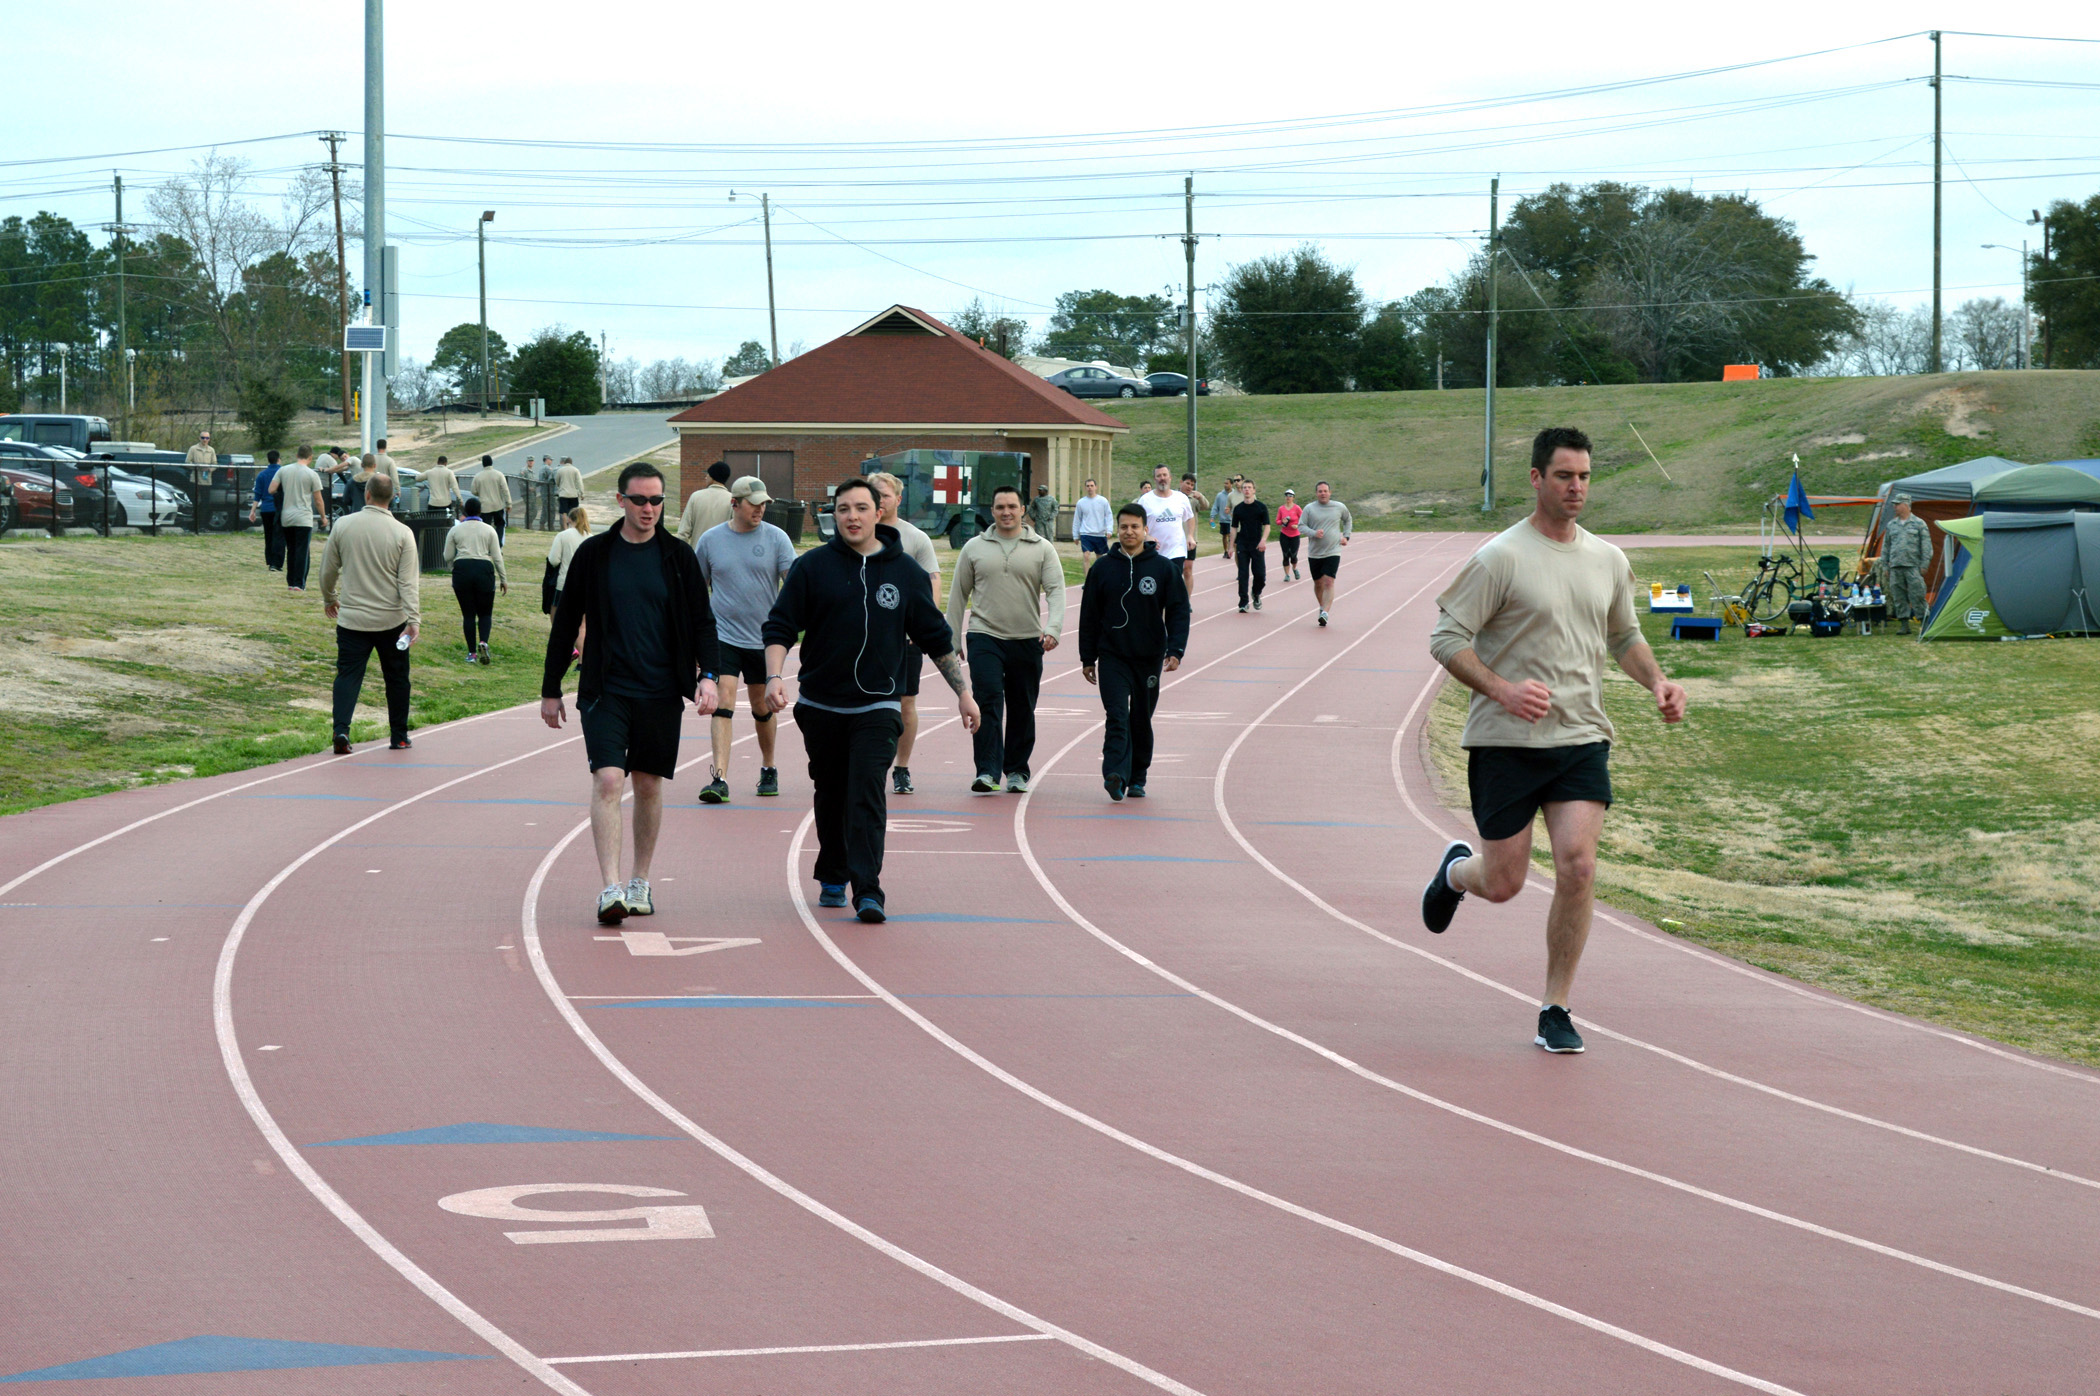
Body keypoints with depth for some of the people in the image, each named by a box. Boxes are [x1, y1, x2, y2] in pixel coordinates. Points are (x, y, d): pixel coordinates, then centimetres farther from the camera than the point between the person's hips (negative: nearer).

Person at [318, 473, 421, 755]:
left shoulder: (343, 526, -2)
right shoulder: (402, 533, -6)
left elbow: (327, 570, 8)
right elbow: (409, 581, -10)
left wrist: (329, 598, 25)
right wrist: (414, 620, -11)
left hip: (351, 620, 0)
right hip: (392, 622, 0)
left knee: (348, 674, 1)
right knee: (396, 678, 13)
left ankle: (341, 729, -19)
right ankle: (398, 737, 20)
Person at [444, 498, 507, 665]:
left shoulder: (455, 530, 7)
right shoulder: (489, 530, 6)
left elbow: (448, 557, 6)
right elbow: (497, 557, 4)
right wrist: (503, 579, 11)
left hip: (462, 570, 0)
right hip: (484, 569, 0)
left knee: (468, 614, 7)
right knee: (485, 612, 9)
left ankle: (472, 653, 4)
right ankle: (484, 642, -18)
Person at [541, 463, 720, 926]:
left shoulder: (678, 557, 4)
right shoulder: (593, 554, 2)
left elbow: (702, 621, 7)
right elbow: (565, 624, 8)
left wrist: (707, 675, -9)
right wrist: (551, 689, 9)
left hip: (661, 693, 2)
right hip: (605, 691, -2)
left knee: (649, 785, 9)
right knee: (607, 781, -14)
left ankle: (639, 883, 22)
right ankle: (611, 888, -19)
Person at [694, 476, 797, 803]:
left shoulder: (776, 538, -1)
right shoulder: (710, 540, 2)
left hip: (765, 638, 0)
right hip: (723, 637, 0)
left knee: (762, 707, 12)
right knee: (723, 702, -14)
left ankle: (768, 769, 33)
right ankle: (720, 779, -20)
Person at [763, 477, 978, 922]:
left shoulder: (906, 572, 4)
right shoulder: (811, 567, -1)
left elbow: (936, 638, 11)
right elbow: (780, 626, 0)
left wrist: (963, 691, 9)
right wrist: (774, 676, -17)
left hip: (877, 706, -1)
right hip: (820, 704, 1)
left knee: (867, 791, -15)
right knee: (831, 796, 12)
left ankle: (867, 891, -20)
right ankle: (833, 878, 31)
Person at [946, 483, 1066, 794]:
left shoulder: (1042, 549, 5)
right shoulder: (974, 548, 8)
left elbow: (1056, 590, -4)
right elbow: (958, 595, 13)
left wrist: (1053, 628, -20)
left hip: (1027, 640, 1)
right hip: (985, 637, -1)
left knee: (1022, 710, 7)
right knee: (988, 701, -15)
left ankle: (1017, 771, 19)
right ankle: (988, 771, -19)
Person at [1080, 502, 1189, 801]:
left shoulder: (1164, 569, 1)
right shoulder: (1103, 569, 3)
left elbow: (1179, 611, 2)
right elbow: (1089, 616, 9)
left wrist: (1175, 650, -10)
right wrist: (1087, 658, 7)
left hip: (1149, 657, 1)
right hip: (1112, 656, -1)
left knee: (1142, 720, 9)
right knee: (1117, 716, -16)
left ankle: (1137, 778, 22)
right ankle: (1116, 775, -28)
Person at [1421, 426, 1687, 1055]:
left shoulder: (1609, 561, 9)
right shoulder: (1502, 556, -9)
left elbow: (1625, 637, 25)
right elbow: (1446, 638, -10)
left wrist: (1657, 682, 5)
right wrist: (1501, 689, -24)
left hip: (1582, 738, 4)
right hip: (1505, 743, -3)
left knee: (1578, 868, -13)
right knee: (1503, 884, 2)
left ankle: (1555, 1010, 0)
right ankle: (1456, 870, 42)